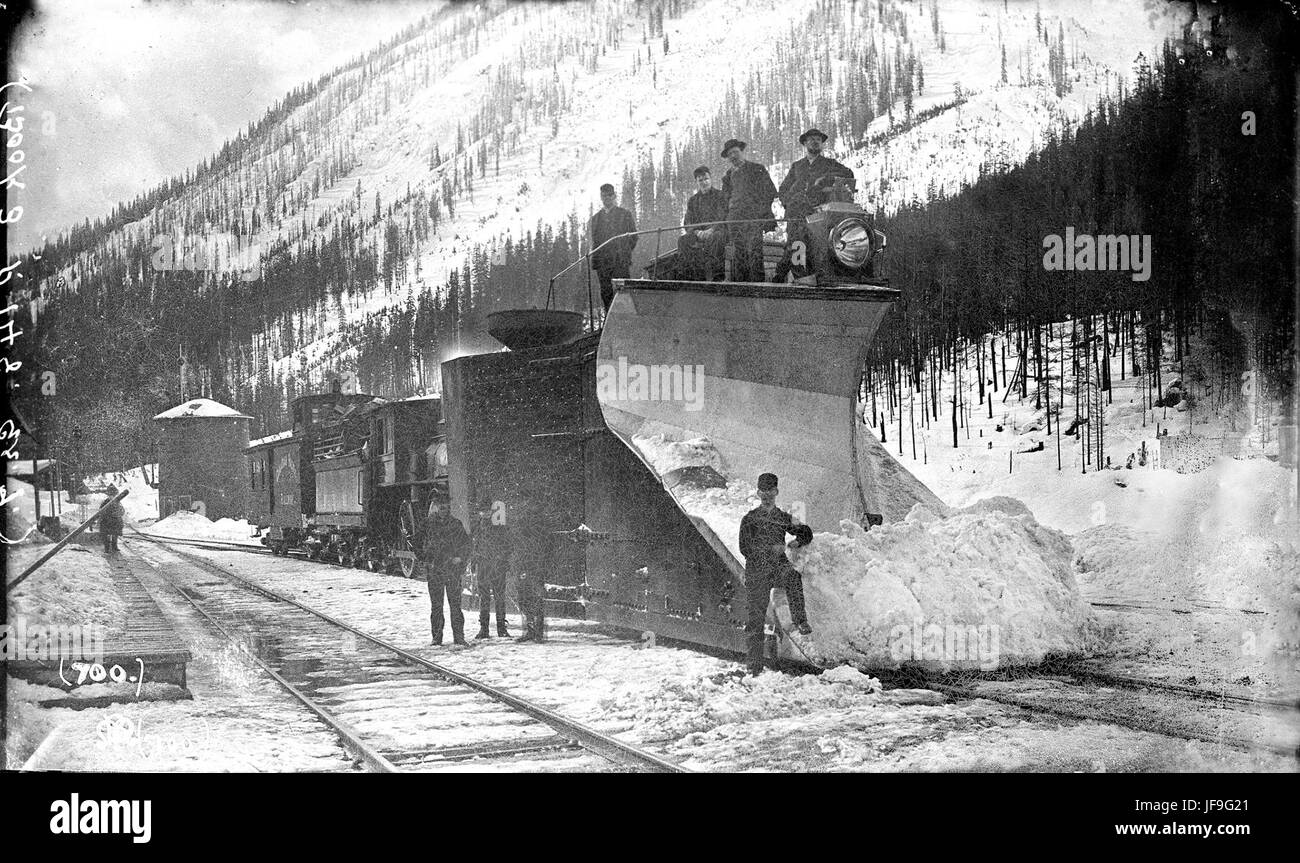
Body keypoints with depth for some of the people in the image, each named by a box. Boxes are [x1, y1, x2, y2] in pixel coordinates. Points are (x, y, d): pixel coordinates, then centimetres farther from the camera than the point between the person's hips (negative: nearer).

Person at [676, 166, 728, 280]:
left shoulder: (720, 196, 8)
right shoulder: (693, 200, 19)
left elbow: (722, 218, -4)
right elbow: (687, 222, 12)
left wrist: (710, 230, -21)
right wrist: (697, 232, -11)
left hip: (717, 231, -4)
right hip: (699, 233, 4)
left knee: (713, 239, -40)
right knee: (683, 240, -28)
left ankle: (711, 276, -42)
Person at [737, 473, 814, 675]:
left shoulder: (783, 518, 14)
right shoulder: (750, 519, 7)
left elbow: (806, 533, 10)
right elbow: (745, 548, 0)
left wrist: (797, 541, -12)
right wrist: (771, 549, -9)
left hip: (778, 567, 1)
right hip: (756, 571, -1)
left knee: (793, 576, -37)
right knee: (755, 619, -4)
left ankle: (801, 621, -34)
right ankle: (754, 667, 2)